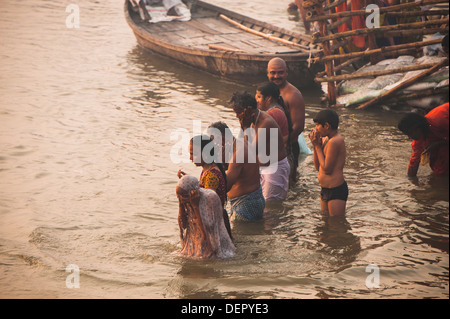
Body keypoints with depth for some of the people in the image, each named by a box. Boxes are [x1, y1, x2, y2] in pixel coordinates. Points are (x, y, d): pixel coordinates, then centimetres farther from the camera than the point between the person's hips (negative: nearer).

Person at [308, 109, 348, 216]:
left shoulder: (334, 142, -20)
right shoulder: (326, 139, 9)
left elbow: (327, 169, -20)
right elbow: (318, 167, 12)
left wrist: (317, 146, -12)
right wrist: (316, 145, 1)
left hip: (336, 190, -10)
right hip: (326, 190, 10)